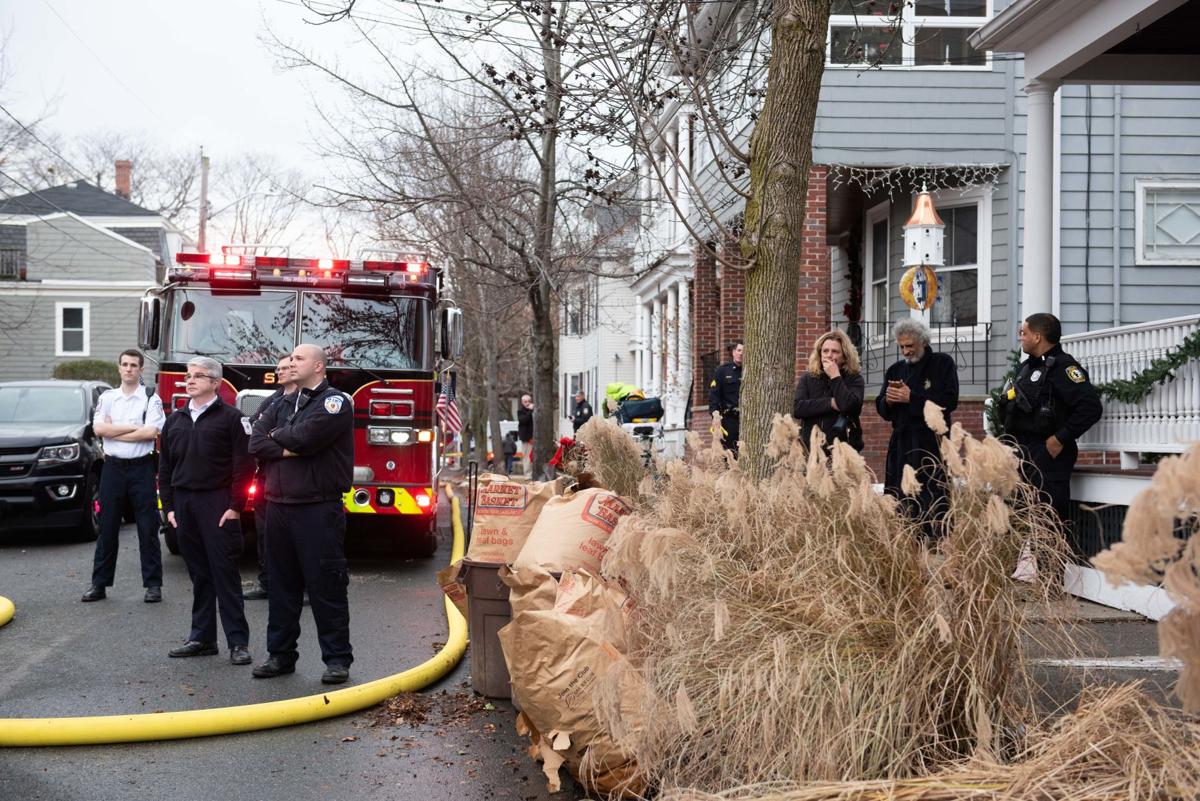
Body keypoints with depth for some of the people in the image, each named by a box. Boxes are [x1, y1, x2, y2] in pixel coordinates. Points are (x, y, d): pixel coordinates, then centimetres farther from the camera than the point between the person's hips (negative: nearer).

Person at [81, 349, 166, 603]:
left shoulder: (151, 398, 0)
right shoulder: (107, 398, 10)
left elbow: (151, 432, -13)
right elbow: (98, 428, -4)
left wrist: (113, 431, -8)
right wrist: (133, 427, -11)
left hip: (141, 468, -3)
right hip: (113, 468, 3)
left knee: (148, 529, 0)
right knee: (107, 528, 7)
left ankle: (153, 584, 6)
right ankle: (99, 584, 12)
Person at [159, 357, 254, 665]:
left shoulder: (230, 417, -3)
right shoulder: (176, 420, 14)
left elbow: (243, 465, -7)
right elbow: (165, 467, 16)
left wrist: (235, 506, -12)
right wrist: (168, 506, 10)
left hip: (217, 505, -5)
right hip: (184, 504, 5)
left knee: (225, 573, -5)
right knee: (199, 574, 10)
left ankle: (238, 641, -2)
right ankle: (202, 638, 16)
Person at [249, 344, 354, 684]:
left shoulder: (335, 402, -4)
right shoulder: (281, 406, 17)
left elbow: (306, 435, -19)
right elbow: (256, 443, 4)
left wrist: (276, 436, -1)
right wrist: (289, 449, -12)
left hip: (319, 510, -6)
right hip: (279, 506, 7)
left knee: (326, 586, -3)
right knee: (281, 586, 11)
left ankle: (337, 659, 4)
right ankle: (281, 654, 20)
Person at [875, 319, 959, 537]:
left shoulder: (943, 364, 4)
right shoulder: (895, 370, 18)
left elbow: (950, 400, -9)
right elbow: (882, 410, 18)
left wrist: (912, 397, -12)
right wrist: (888, 400, -5)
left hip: (932, 443, -5)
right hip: (901, 443, 5)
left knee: (932, 501, -11)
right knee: (899, 502, 0)